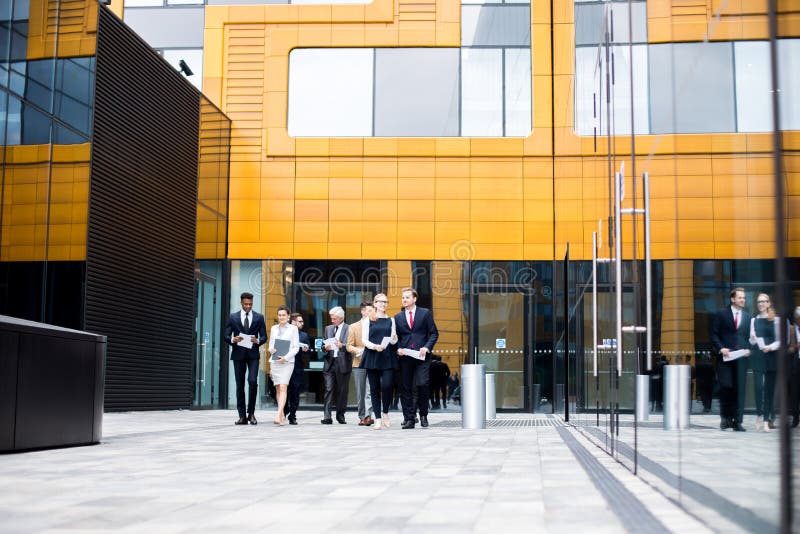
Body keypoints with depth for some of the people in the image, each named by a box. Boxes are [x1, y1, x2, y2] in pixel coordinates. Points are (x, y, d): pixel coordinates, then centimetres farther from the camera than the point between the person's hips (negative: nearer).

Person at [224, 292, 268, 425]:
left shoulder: (259, 317, 7)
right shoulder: (233, 317, 7)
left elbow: (264, 337, 7)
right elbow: (226, 336, 5)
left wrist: (258, 341, -15)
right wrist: (233, 340, -16)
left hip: (253, 354, -1)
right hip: (238, 354, 1)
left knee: (253, 381, -16)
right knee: (240, 385, 3)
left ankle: (251, 412, -1)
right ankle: (242, 416, 7)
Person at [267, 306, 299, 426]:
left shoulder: (293, 329, 2)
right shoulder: (273, 328, 14)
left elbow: (296, 347, -2)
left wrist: (286, 357, -15)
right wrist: (271, 349, -5)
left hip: (287, 362, -4)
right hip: (275, 361, 4)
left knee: (283, 387, -16)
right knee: (278, 389, 4)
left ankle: (278, 415, -26)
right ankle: (282, 416, 10)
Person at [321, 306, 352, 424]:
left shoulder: (349, 329, 1)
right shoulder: (328, 328, 17)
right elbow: (324, 344, 19)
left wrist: (341, 346, -23)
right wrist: (325, 347, -4)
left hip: (343, 363, -3)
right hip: (330, 363, 3)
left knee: (342, 391, 3)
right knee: (328, 389, -6)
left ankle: (340, 415, 14)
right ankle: (327, 416, -10)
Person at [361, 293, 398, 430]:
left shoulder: (391, 320, 13)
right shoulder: (367, 320, 8)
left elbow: (393, 341, 11)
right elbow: (364, 340, 2)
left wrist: (394, 339, -13)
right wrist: (375, 346, -16)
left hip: (388, 357, 1)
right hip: (372, 356, -1)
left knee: (387, 385, -13)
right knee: (374, 388, 0)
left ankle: (385, 413, 7)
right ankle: (378, 418, 6)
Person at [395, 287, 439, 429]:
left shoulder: (425, 313, 8)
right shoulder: (398, 317, 15)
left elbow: (434, 333, 6)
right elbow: (396, 337, 18)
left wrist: (427, 347, -8)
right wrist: (398, 349, -2)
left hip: (421, 355, -2)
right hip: (405, 357, 3)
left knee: (422, 384, -12)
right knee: (405, 388, 0)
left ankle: (423, 415, 8)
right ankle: (409, 419, 6)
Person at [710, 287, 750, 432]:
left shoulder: (747, 317, 14)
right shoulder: (721, 314, 4)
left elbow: (749, 337, 17)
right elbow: (714, 334, 1)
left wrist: (748, 349, -2)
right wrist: (721, 348, -12)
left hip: (741, 357, 3)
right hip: (725, 357, -3)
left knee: (739, 390, -1)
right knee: (725, 388, -4)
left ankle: (737, 421, 2)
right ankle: (725, 418, 11)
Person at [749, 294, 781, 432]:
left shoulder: (775, 320, 4)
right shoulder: (754, 320, 11)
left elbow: (779, 341, 2)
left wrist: (770, 347, -16)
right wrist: (753, 339, -9)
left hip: (771, 357, -1)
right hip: (757, 357, 1)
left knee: (769, 388, 1)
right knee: (758, 386, -10)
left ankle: (767, 419, 5)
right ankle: (759, 414, 5)